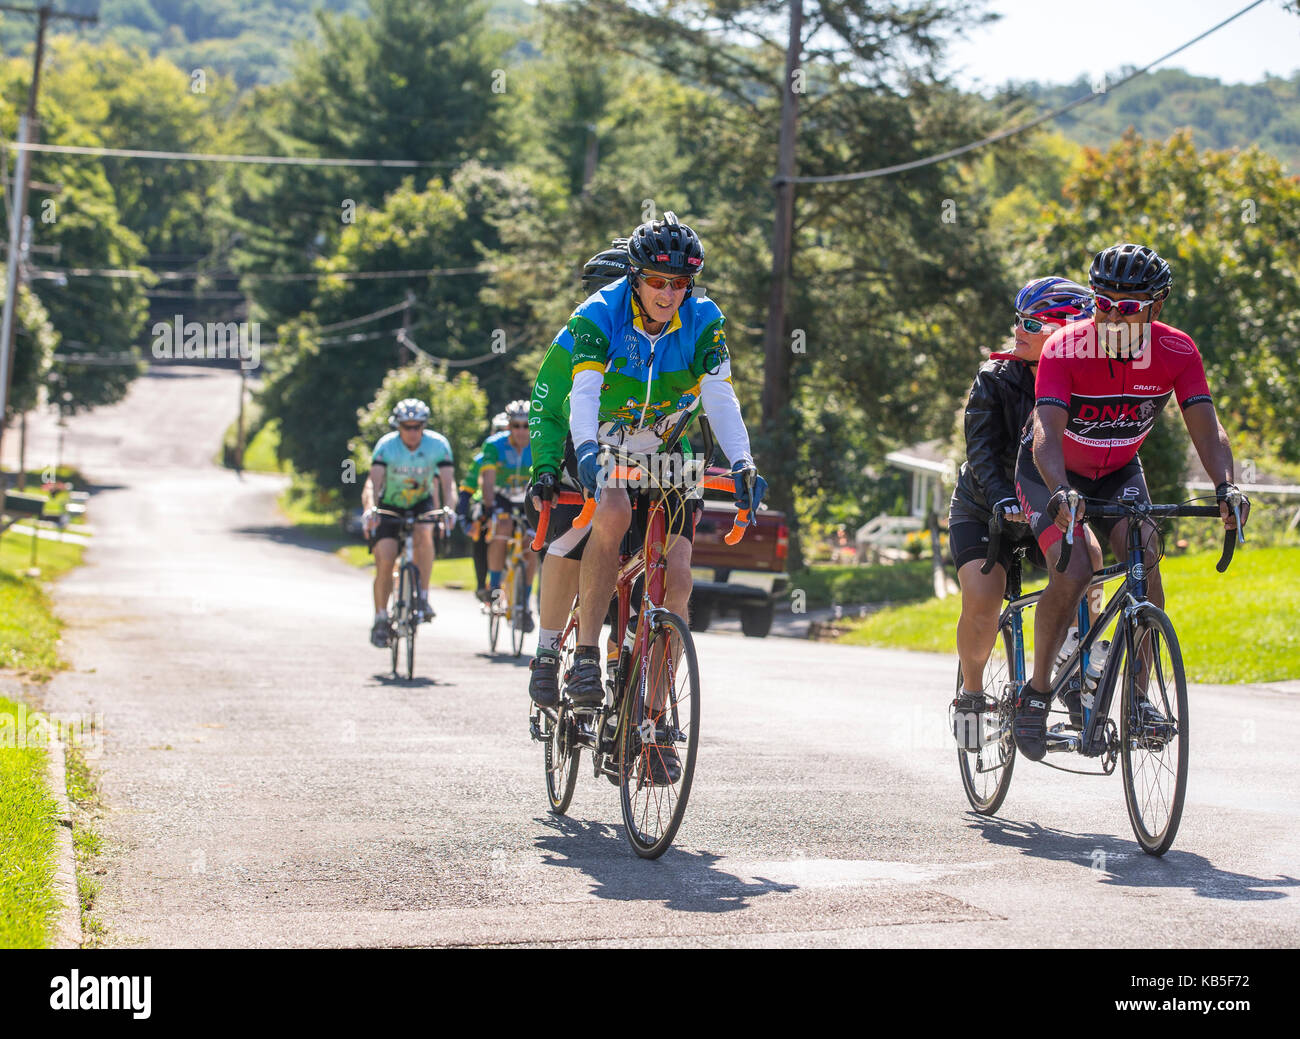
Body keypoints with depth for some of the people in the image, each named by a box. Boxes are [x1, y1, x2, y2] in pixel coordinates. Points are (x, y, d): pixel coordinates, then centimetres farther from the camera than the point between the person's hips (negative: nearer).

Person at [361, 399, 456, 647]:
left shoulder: (438, 444, -21)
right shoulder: (387, 445, -25)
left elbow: (447, 482, -28)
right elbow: (373, 482, -35)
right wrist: (370, 508, -54)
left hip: (421, 503, 1)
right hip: (389, 506, -1)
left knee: (424, 535, -32)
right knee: (385, 562, -13)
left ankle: (423, 598, -22)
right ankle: (380, 620, 2)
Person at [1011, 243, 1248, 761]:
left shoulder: (1177, 351, -20)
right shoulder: (1065, 348, -30)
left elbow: (1207, 428, -24)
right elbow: (1047, 432, -40)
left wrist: (1225, 487, -43)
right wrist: (1060, 494, -58)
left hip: (1118, 472, 3)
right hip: (1052, 472, -3)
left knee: (1145, 560, -22)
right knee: (1073, 572, -25)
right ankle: (1035, 692, -6)